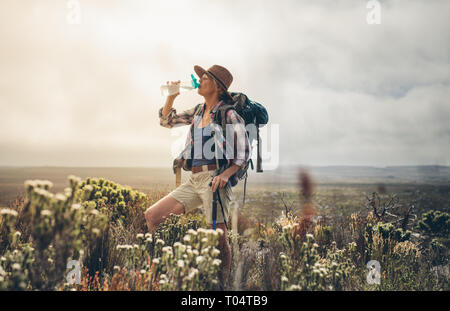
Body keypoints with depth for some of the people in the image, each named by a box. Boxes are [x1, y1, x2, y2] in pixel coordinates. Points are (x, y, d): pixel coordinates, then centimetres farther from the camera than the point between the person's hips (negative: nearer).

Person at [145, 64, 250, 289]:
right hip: (193, 181, 7)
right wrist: (171, 97, 10)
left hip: (214, 180, -7)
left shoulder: (229, 114, -2)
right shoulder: (199, 112, 18)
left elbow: (244, 154, -4)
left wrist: (226, 174, -19)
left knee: (219, 240, -8)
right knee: (152, 216, 0)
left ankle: (220, 286, 7)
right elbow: (166, 120, 27)